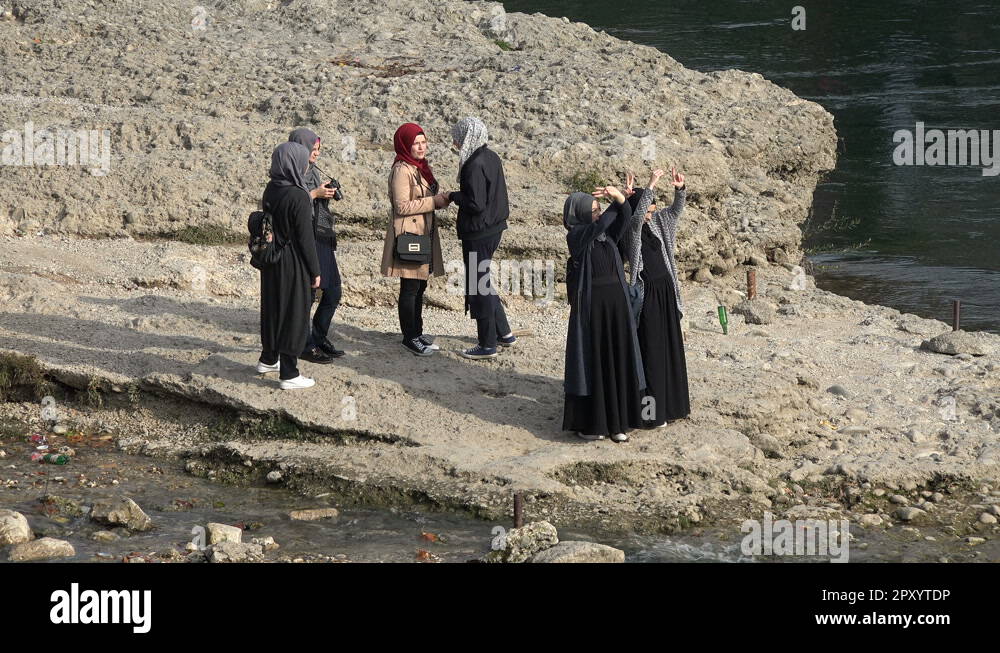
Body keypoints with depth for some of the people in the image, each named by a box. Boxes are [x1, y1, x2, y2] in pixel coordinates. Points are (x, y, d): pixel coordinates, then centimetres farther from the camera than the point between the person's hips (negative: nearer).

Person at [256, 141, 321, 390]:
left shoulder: (271, 190, 1)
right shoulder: (298, 197, -21)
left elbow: (269, 225, 9)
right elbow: (305, 238, -17)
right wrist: (315, 271, -9)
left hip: (272, 262, 7)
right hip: (293, 264, -7)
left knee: (273, 309, 21)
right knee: (294, 313, 2)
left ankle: (268, 360, 37)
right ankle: (289, 374, 6)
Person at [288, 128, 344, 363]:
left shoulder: (314, 172, 16)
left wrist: (326, 194, 10)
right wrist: (314, 194, -16)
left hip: (323, 238, 9)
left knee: (333, 291, 11)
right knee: (306, 293, -2)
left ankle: (320, 339, 24)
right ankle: (306, 346, 7)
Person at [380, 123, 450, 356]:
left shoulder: (421, 167, 15)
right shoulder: (402, 171, -15)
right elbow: (402, 206, -20)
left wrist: (440, 199, 4)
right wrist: (433, 202, -19)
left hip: (424, 233, 9)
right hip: (408, 235, -9)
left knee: (420, 286, 15)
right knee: (410, 288, -4)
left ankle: (416, 332, 24)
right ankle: (410, 338, 1)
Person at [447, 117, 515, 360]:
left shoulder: (475, 166, -23)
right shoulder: (491, 158, 6)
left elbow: (476, 204, -26)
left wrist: (454, 196, -9)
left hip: (478, 235, -9)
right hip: (493, 228, 9)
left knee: (478, 286, 2)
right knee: (482, 281, 22)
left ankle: (488, 345, 9)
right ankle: (504, 333, 29)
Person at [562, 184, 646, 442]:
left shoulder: (608, 235, 10)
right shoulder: (576, 236, -6)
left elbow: (625, 217, -7)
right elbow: (599, 225, -24)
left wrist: (621, 198, -24)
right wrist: (616, 201, -21)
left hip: (616, 301, 6)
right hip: (590, 303, -6)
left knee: (617, 359, 7)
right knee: (591, 360, 0)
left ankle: (616, 421, 15)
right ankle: (586, 422, 10)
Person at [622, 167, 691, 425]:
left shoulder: (657, 222, 7)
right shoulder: (631, 229, -14)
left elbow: (676, 210, 12)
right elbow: (637, 215, -33)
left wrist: (680, 189, -6)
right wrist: (650, 186, -37)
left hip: (666, 289, 8)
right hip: (647, 294, -8)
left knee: (670, 346, 13)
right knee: (649, 350, -3)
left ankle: (670, 402, 24)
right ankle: (651, 412, 2)